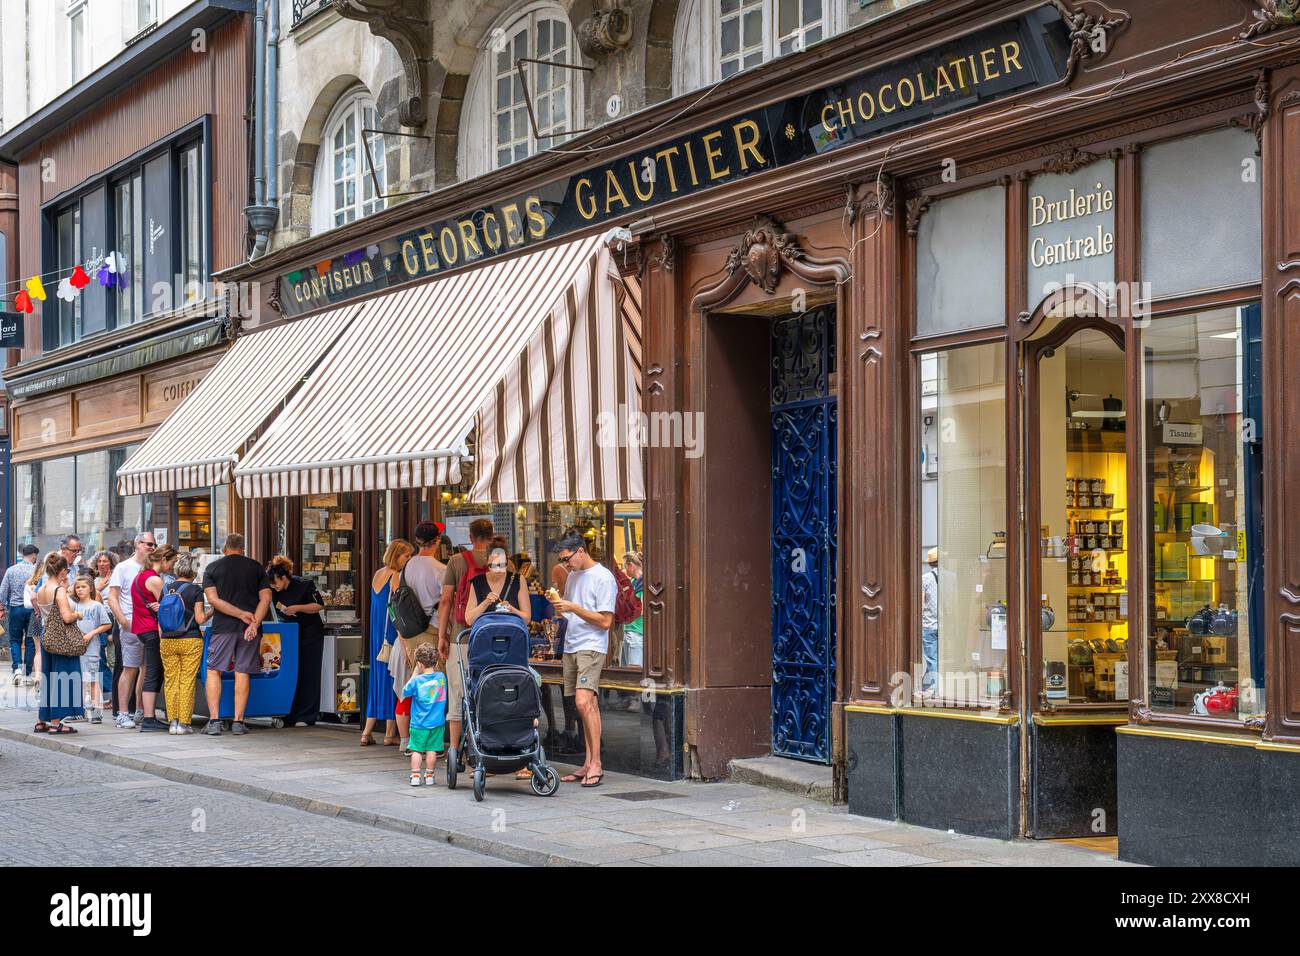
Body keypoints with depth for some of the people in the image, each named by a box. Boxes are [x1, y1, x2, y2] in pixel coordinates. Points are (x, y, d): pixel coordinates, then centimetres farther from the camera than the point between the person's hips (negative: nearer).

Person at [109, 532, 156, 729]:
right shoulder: (123, 567, 1)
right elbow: (112, 598, -3)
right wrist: (123, 621, -14)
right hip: (131, 625, -5)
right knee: (130, 668, -8)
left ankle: (141, 712, 16)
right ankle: (122, 714, -5)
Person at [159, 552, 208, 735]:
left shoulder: (166, 589, 5)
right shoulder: (195, 590, -6)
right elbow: (200, 618, -8)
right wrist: (211, 613, 8)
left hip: (167, 642, 4)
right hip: (190, 641, -3)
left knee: (170, 681, 8)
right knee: (187, 682, 0)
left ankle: (172, 721, 7)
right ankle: (184, 722, 0)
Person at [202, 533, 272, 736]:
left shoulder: (213, 568, 6)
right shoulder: (256, 568, 9)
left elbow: (212, 599, -6)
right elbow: (266, 598, -2)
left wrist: (241, 614, -10)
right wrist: (254, 623, -11)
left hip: (223, 626, -1)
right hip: (250, 628, 1)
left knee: (213, 671, 7)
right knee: (242, 673, 5)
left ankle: (214, 720, -1)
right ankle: (238, 722, 4)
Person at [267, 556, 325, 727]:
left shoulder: (303, 585, -18)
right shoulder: (274, 589, -4)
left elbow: (319, 605, -13)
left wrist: (297, 608, -23)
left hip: (310, 635, -5)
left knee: (308, 674, -4)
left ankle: (307, 716, 0)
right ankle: (289, 715, 8)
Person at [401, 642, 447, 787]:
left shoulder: (416, 680, -13)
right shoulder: (441, 677, -5)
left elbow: (405, 693, 4)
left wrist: (414, 675, 8)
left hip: (419, 724, -2)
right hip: (437, 723, 2)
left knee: (417, 750, 6)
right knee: (432, 750, 7)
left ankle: (415, 775, 4)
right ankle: (429, 776, 10)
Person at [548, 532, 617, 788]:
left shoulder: (603, 578, -9)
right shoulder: (572, 576, 17)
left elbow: (605, 621, -13)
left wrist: (573, 608, -17)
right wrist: (559, 606, 6)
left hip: (591, 646, -8)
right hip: (570, 647, 8)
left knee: (584, 701, -20)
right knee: (586, 704, 8)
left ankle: (595, 764, -18)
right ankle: (589, 764, 9)